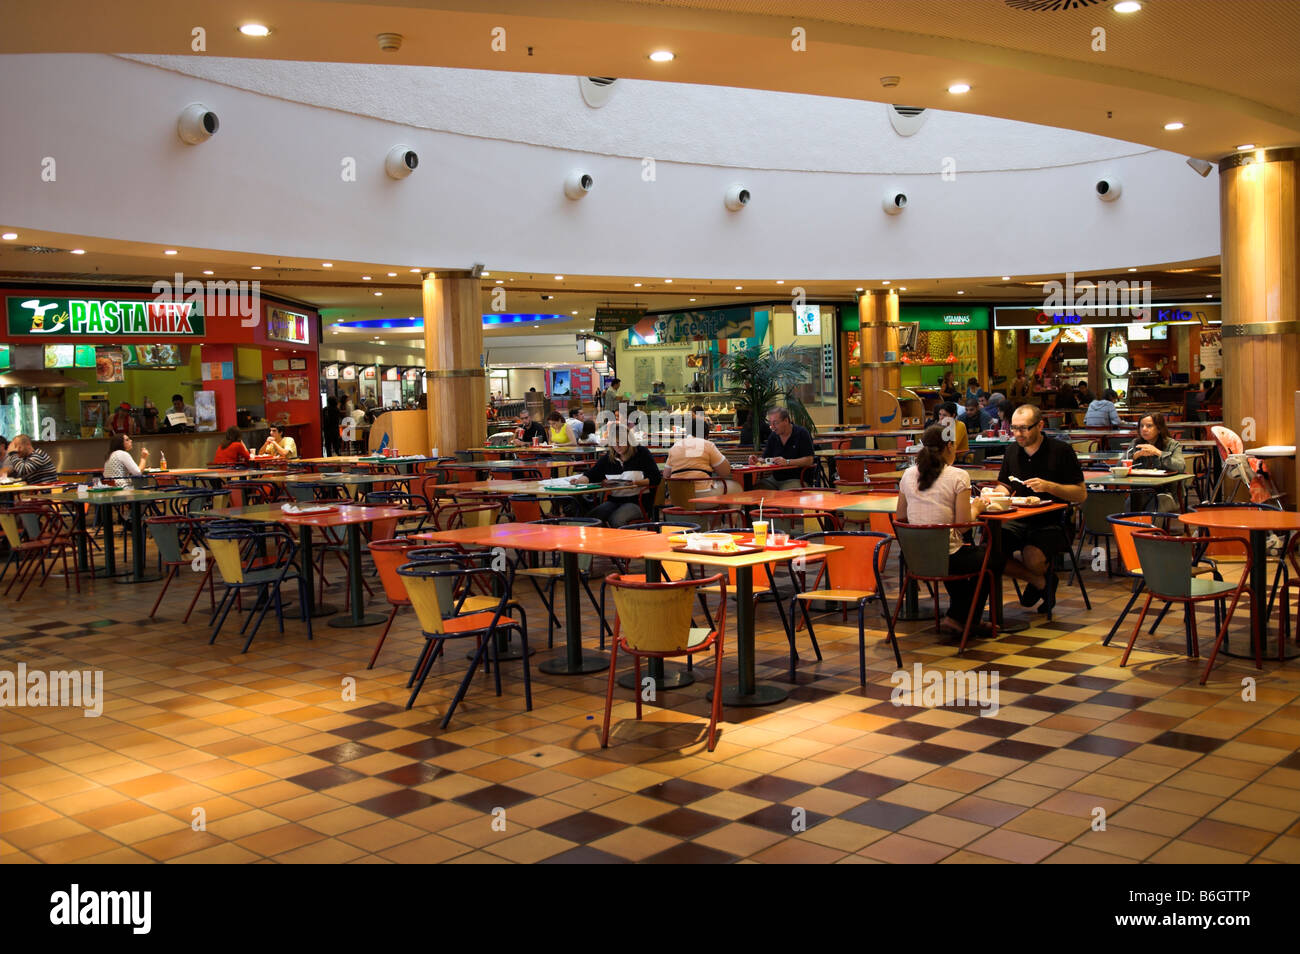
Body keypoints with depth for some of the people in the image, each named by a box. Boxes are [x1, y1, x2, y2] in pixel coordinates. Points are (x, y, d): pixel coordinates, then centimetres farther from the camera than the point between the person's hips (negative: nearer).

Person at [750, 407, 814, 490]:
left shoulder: (802, 434, -6)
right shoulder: (773, 437, 11)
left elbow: (809, 460, -13)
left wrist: (787, 462, -23)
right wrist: (757, 460, -8)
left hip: (795, 479, -6)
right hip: (774, 479, 6)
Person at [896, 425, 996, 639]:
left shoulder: (908, 475, 3)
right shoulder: (958, 476, -13)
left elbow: (901, 517, 11)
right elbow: (963, 523, -15)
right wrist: (975, 508, 5)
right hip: (947, 559, -6)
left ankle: (957, 617, 37)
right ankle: (959, 619, 26)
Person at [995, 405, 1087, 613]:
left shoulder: (1061, 451, -6)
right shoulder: (1013, 451, 9)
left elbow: (1081, 494, -7)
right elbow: (1006, 486, 22)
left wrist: (1049, 486, -21)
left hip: (1054, 521, -5)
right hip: (1020, 521, 6)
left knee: (1032, 556, -33)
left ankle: (1040, 580, 7)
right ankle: (1040, 582, 4)